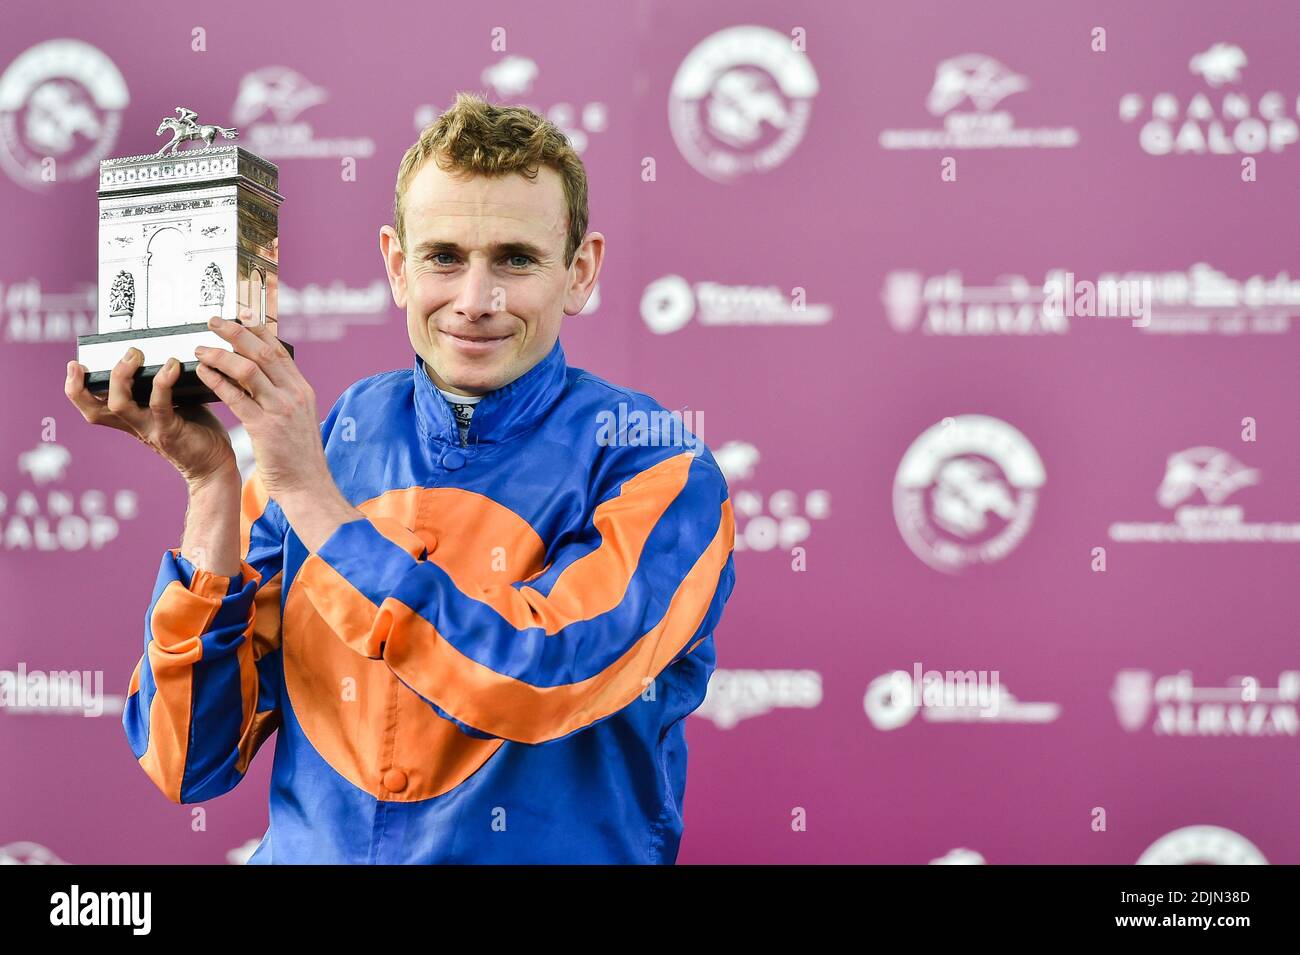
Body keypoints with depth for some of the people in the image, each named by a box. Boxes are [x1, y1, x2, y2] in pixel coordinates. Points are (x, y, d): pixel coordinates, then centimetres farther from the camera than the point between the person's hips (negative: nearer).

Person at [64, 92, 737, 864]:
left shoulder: (656, 468, -5)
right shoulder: (316, 440, 3)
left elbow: (533, 684, -19)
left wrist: (310, 494, -16)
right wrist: (214, 486, -9)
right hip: (309, 855, 2)